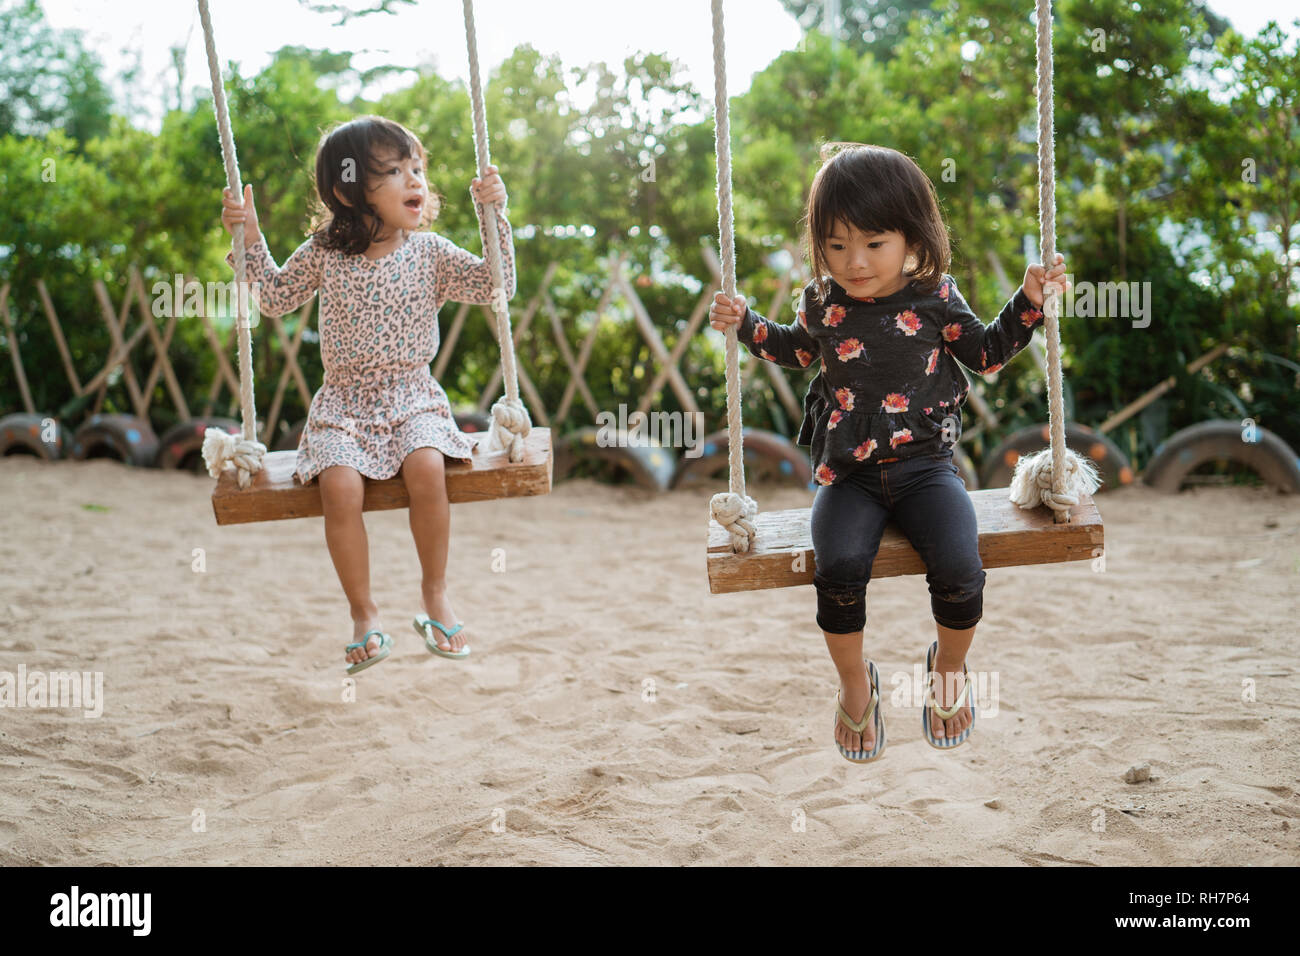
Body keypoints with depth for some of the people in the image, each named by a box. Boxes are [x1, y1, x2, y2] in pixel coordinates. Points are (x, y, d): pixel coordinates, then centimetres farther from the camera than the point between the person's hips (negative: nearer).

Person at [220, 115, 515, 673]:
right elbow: (276, 299, 15)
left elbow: (496, 286, -1)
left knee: (427, 468, -31)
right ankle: (364, 614, -9)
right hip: (343, 404, 0)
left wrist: (493, 216, -8)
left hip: (413, 399, 0)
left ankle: (435, 594, -8)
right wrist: (251, 239, 5)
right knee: (340, 483, -28)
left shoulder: (430, 253, 3)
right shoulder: (322, 254, 4)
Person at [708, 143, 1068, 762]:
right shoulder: (822, 302, 1)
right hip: (848, 475, 1)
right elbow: (798, 348, 24)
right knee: (839, 569, -25)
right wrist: (745, 325, 12)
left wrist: (1028, 303, 1)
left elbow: (984, 353, 12)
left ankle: (949, 669, 12)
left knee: (959, 571, -22)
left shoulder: (934, 297, -3)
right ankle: (854, 684, 3)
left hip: (924, 464, 0)